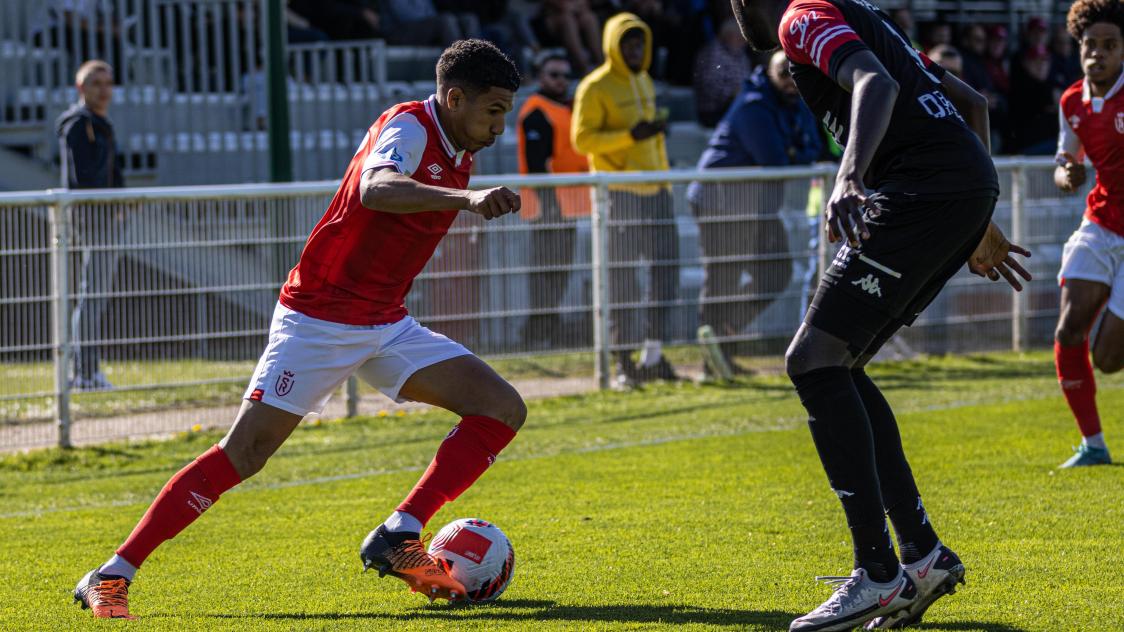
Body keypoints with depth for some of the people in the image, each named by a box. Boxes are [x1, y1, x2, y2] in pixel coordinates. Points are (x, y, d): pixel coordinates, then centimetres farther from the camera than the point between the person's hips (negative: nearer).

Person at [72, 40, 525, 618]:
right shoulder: (407, 127, -17)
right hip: (318, 316, -8)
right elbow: (375, 189, -41)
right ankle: (111, 577, -6)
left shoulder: (457, 157, 9)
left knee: (503, 409, -5)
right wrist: (467, 198, -53)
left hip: (386, 326, 8)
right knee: (243, 453, -13)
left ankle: (397, 539, -7)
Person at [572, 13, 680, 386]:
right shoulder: (596, 87, -7)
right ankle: (624, 362, 1)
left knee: (667, 266, 2)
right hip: (619, 194, -7)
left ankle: (653, 354, 9)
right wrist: (631, 135, -22)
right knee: (622, 278, -4)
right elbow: (581, 138, -13)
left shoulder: (644, 82, 16)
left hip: (654, 190, 7)